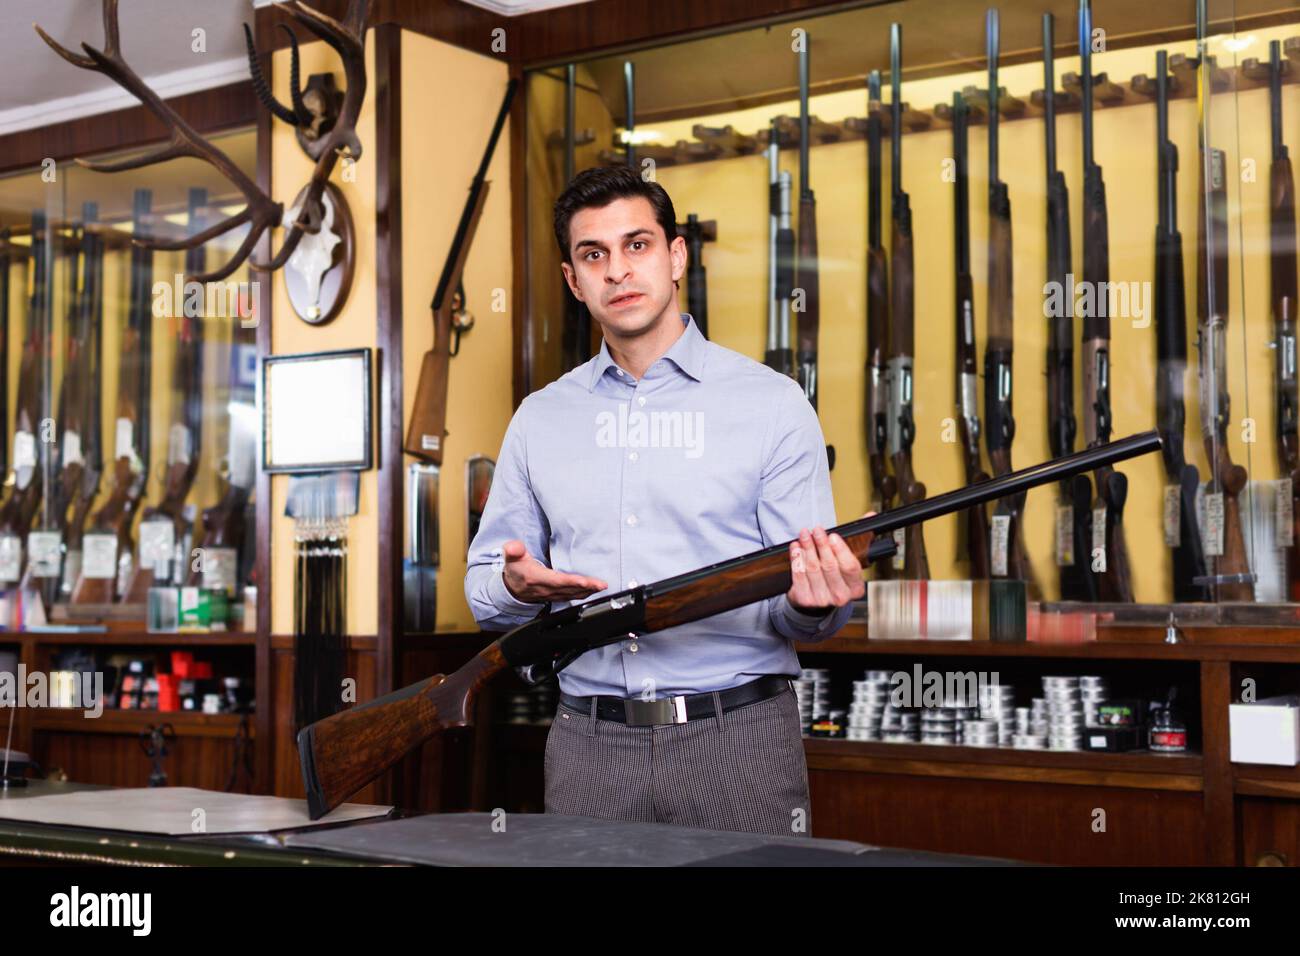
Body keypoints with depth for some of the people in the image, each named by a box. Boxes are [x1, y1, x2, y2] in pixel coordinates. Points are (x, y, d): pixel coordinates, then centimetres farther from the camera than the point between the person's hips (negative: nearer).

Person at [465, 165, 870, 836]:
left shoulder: (771, 403, 1)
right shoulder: (539, 419, 11)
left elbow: (810, 610, -1)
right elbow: (484, 591, 13)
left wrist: (812, 603, -25)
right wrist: (518, 586, -10)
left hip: (736, 741, -2)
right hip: (588, 749, 3)